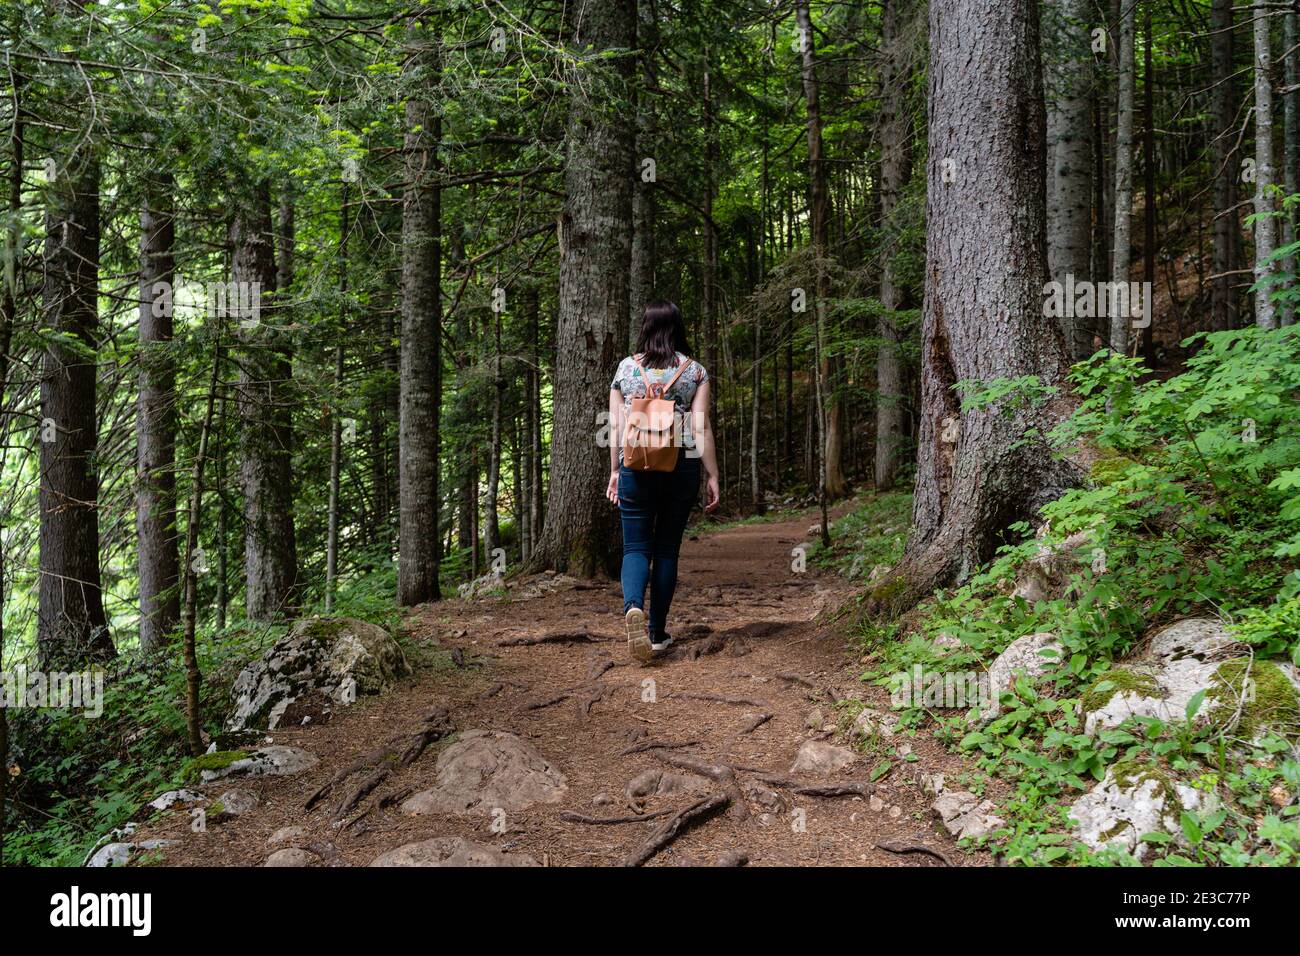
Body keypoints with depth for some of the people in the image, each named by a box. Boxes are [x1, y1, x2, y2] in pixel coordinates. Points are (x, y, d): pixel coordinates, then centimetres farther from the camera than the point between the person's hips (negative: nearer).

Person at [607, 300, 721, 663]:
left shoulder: (626, 368, 4)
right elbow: (701, 429, -4)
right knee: (667, 548, 11)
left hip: (635, 466, 0)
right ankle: (657, 632, 17)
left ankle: (633, 606, -24)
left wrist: (615, 470, 13)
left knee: (636, 546, 6)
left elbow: (615, 426, 4)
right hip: (682, 467, 0)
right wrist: (712, 475, 1)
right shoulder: (694, 371, 1)